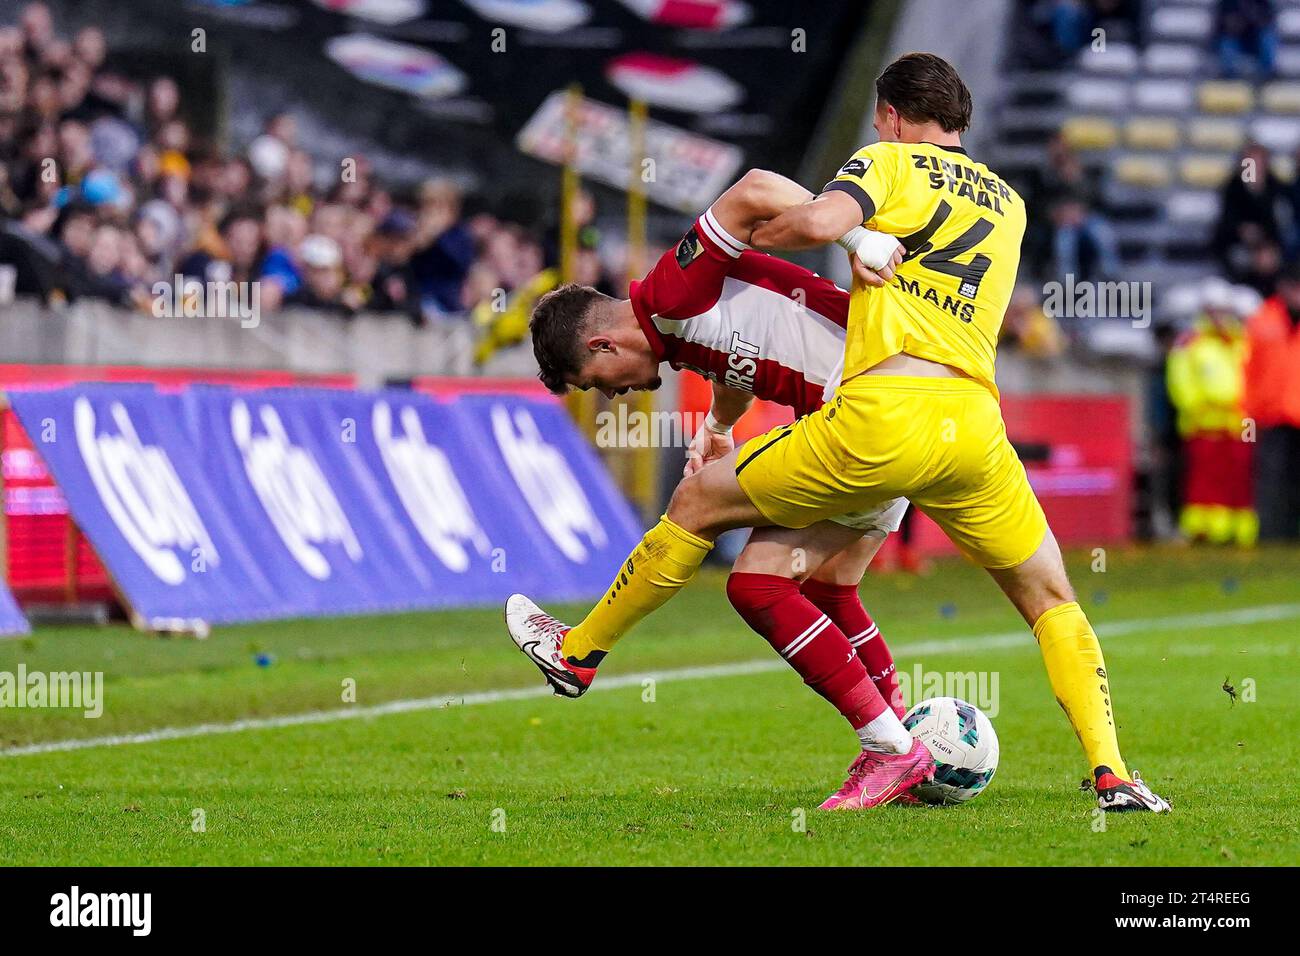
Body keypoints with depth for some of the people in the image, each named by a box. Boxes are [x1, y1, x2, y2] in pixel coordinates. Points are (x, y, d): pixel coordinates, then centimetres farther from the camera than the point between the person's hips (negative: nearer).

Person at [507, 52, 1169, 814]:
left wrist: (735, 242, 7)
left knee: (699, 503, 16)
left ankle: (578, 651, 28)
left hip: (882, 413, -4)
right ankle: (1112, 774, 0)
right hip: (975, 420, 4)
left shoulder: (889, 162, 9)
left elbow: (821, 221, -10)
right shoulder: (1008, 203, 25)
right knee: (1052, 602, 17)